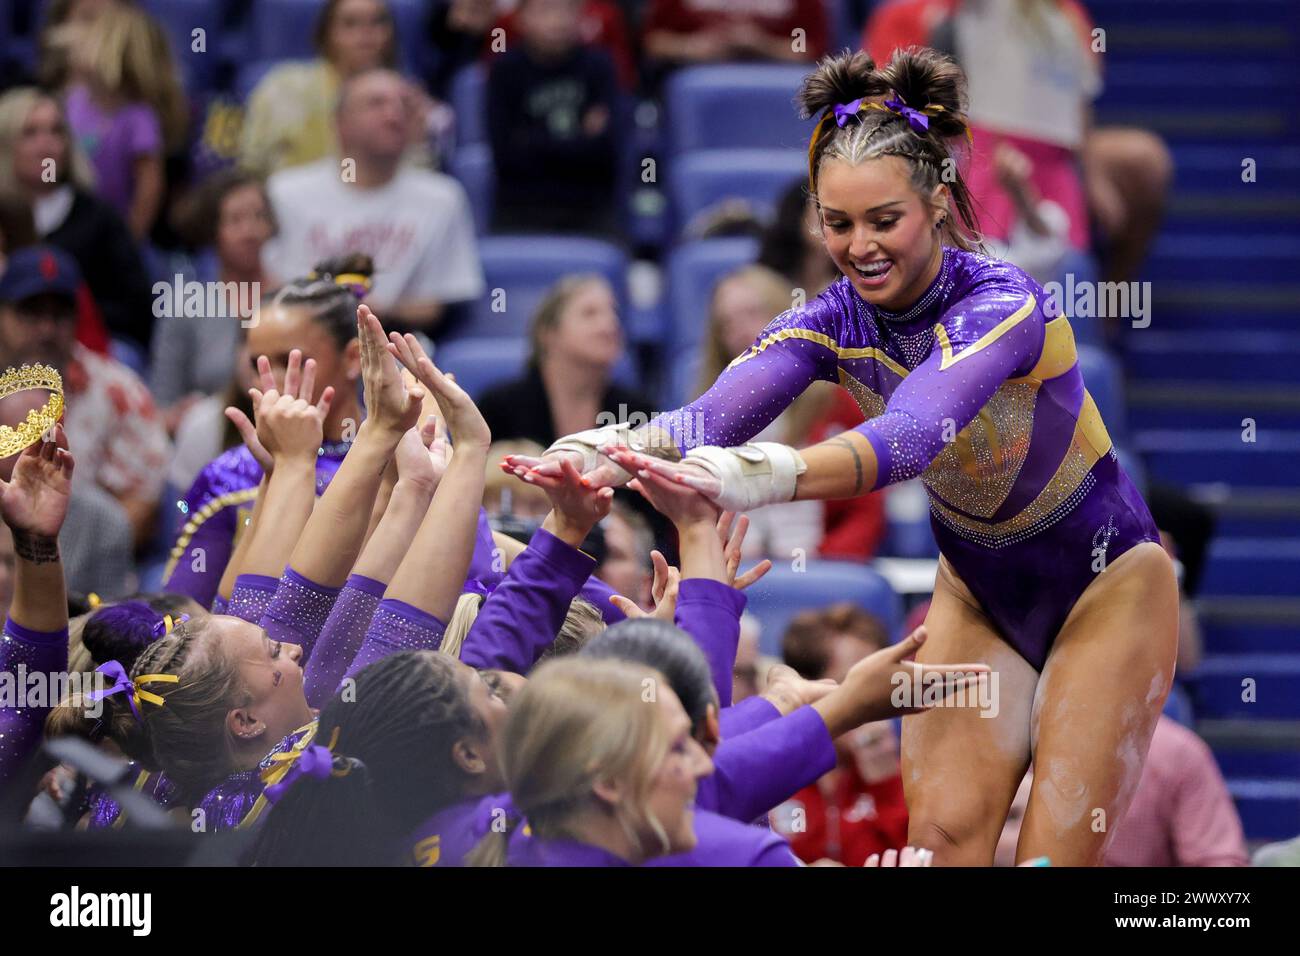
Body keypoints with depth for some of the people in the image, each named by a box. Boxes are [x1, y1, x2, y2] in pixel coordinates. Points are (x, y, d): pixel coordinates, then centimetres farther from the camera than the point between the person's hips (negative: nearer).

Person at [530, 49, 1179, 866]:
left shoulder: (999, 301, -30)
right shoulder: (836, 320, -13)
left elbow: (915, 432, -49)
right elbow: (716, 414, -31)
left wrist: (767, 476, -68)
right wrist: (609, 451, -55)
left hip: (1102, 588, -5)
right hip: (980, 590, 5)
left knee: (1056, 853, -11)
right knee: (942, 834, -8)